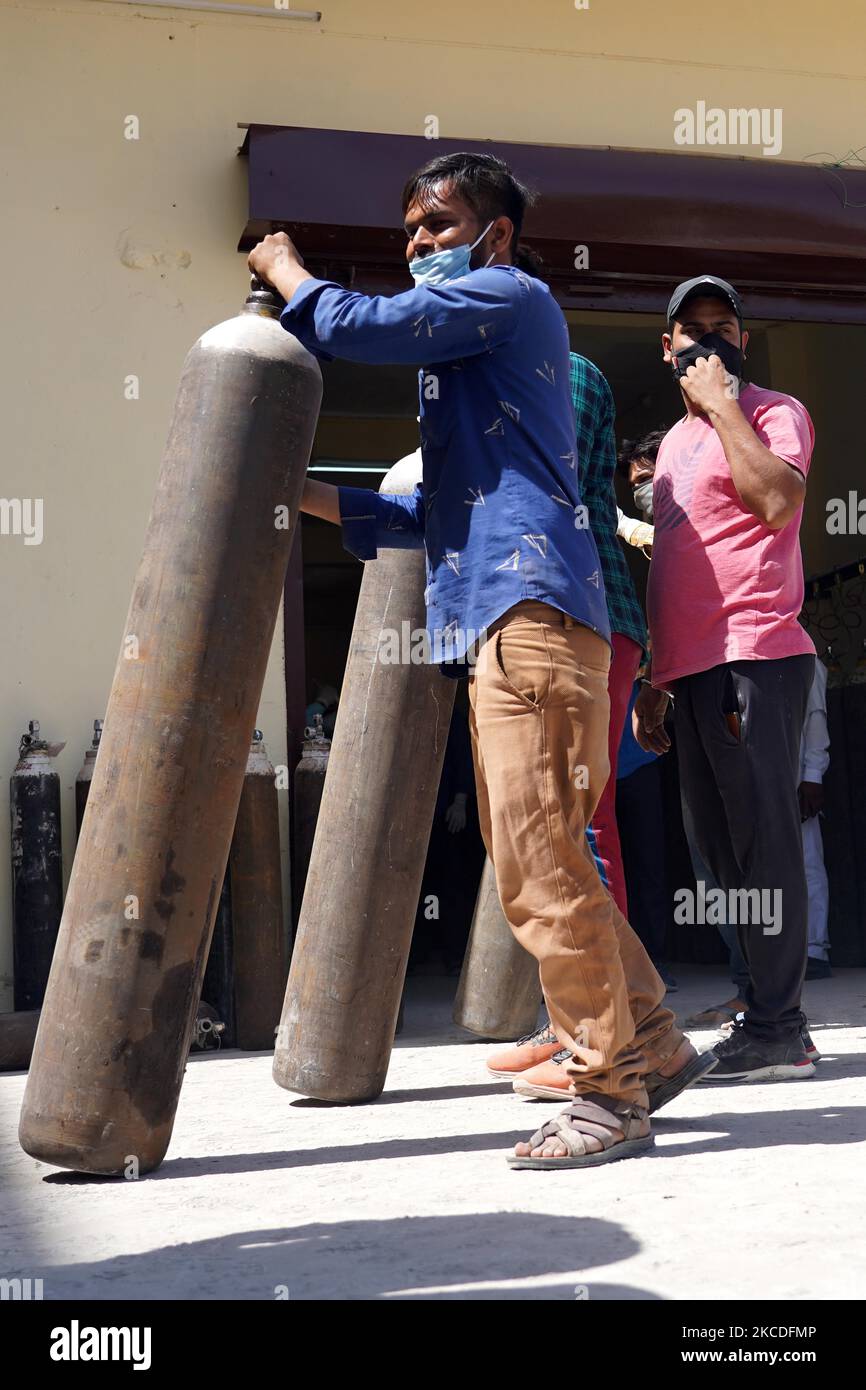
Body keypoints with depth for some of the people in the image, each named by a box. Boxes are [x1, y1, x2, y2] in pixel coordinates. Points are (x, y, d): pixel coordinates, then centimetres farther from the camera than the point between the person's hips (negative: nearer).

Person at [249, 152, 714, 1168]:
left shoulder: (512, 296, 1)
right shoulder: (463, 344, 30)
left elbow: (361, 327, -11)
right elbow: (428, 517, 29)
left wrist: (284, 269, 9)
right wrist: (295, 493, 22)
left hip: (531, 611, -10)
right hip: (495, 624, 10)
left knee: (540, 868, -11)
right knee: (538, 863, 12)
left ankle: (610, 1095, -4)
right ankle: (651, 1044, 20)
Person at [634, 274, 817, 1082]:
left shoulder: (774, 412, 1)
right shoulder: (675, 442, 25)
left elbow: (778, 497, -21)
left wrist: (721, 400, -12)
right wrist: (654, 679, 21)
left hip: (753, 661, -8)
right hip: (691, 669, 9)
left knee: (762, 840, -9)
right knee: (721, 847, 9)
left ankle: (777, 1031, -7)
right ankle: (760, 1011, 16)